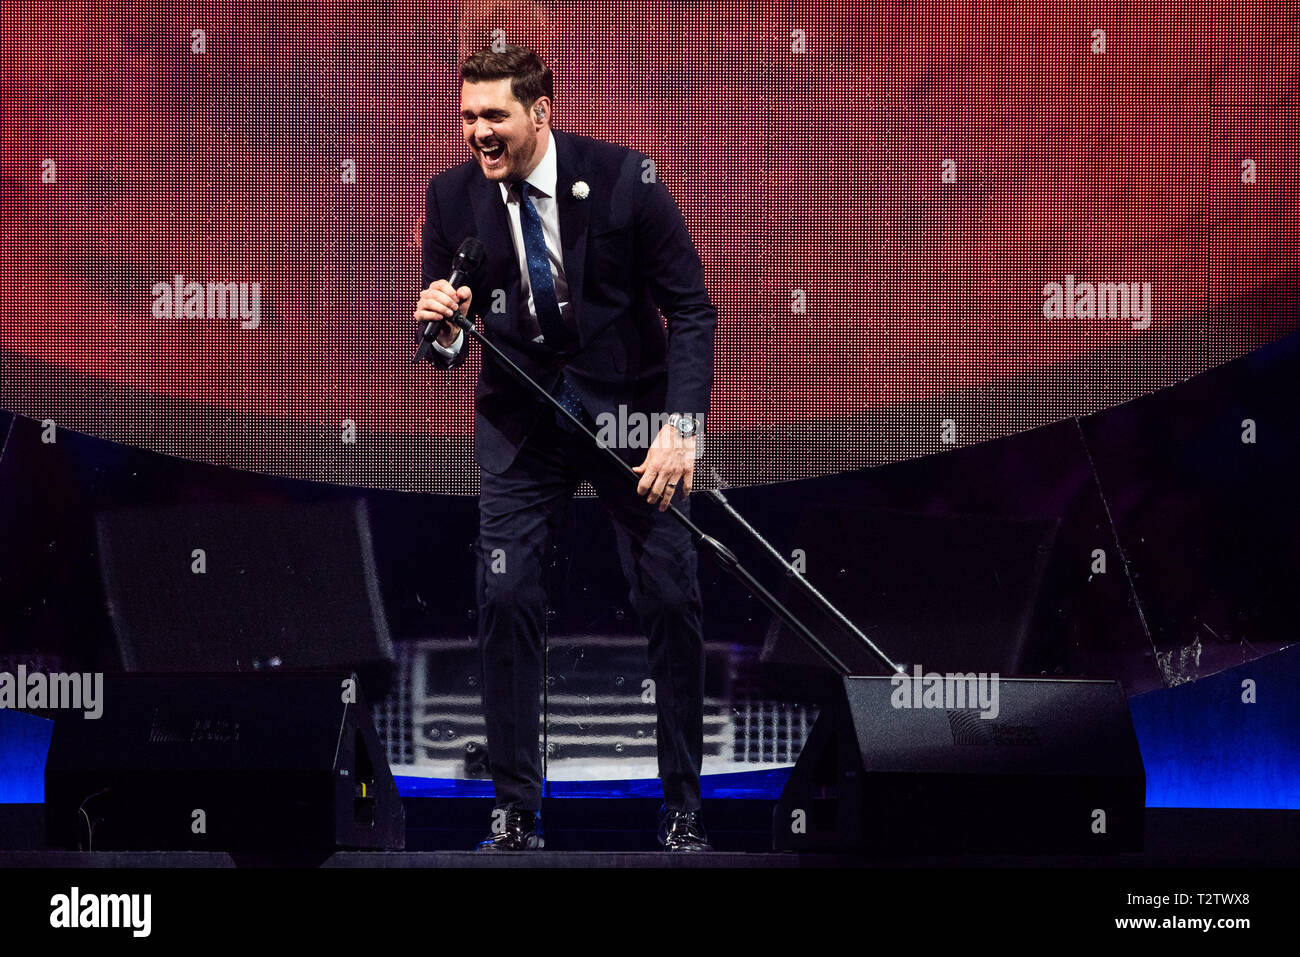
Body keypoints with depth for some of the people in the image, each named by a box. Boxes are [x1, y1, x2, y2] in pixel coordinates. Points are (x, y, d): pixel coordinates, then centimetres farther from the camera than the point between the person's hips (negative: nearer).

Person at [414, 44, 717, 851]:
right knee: (506, 597, -8)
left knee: (672, 599, -3)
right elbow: (447, 349, 0)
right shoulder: (453, 197, -7)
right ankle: (516, 813, 3)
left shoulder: (623, 177, -15)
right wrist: (441, 327, -24)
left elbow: (691, 308, -10)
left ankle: (684, 813, 10)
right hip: (522, 420, 2)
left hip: (628, 406, -2)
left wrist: (681, 427, -20)